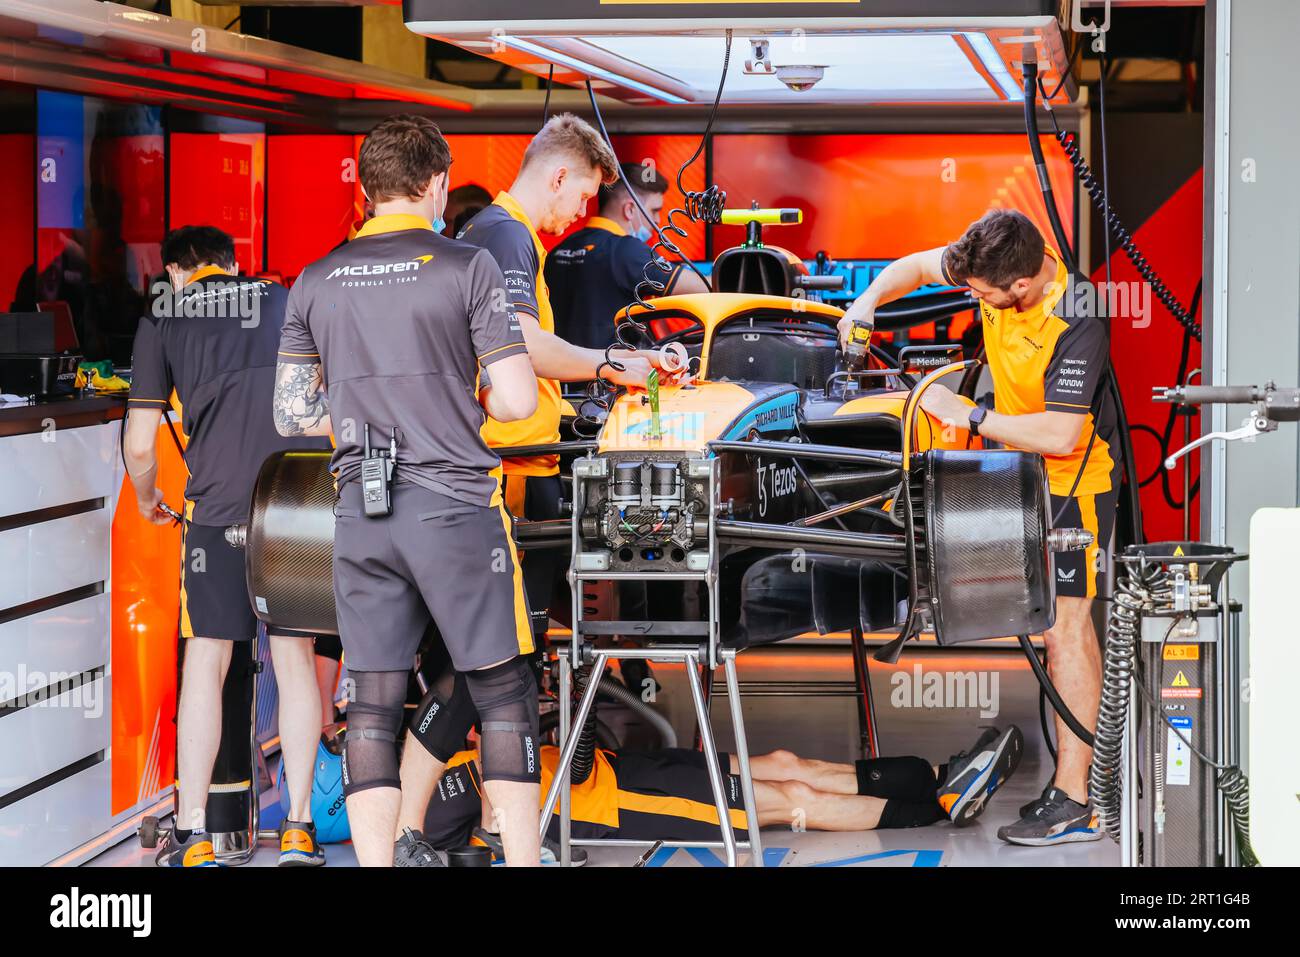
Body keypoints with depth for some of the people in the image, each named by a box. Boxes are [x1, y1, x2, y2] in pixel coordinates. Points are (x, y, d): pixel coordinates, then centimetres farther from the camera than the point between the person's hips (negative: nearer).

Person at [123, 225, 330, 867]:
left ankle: (192, 835, 4)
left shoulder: (162, 318, 13)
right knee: (294, 655, 11)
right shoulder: (285, 301, 20)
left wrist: (147, 499, 29)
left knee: (205, 662, 5)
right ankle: (298, 826, 10)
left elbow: (139, 446, 9)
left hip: (220, 498, -2)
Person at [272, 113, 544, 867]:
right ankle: (524, 858, 5)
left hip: (361, 513, 4)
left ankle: (376, 862, 4)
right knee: (504, 693, 5)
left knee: (373, 702, 6)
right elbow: (517, 401, -9)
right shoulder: (467, 267, -6)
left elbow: (294, 416, 9)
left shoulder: (317, 282, 7)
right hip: (455, 504, -4)